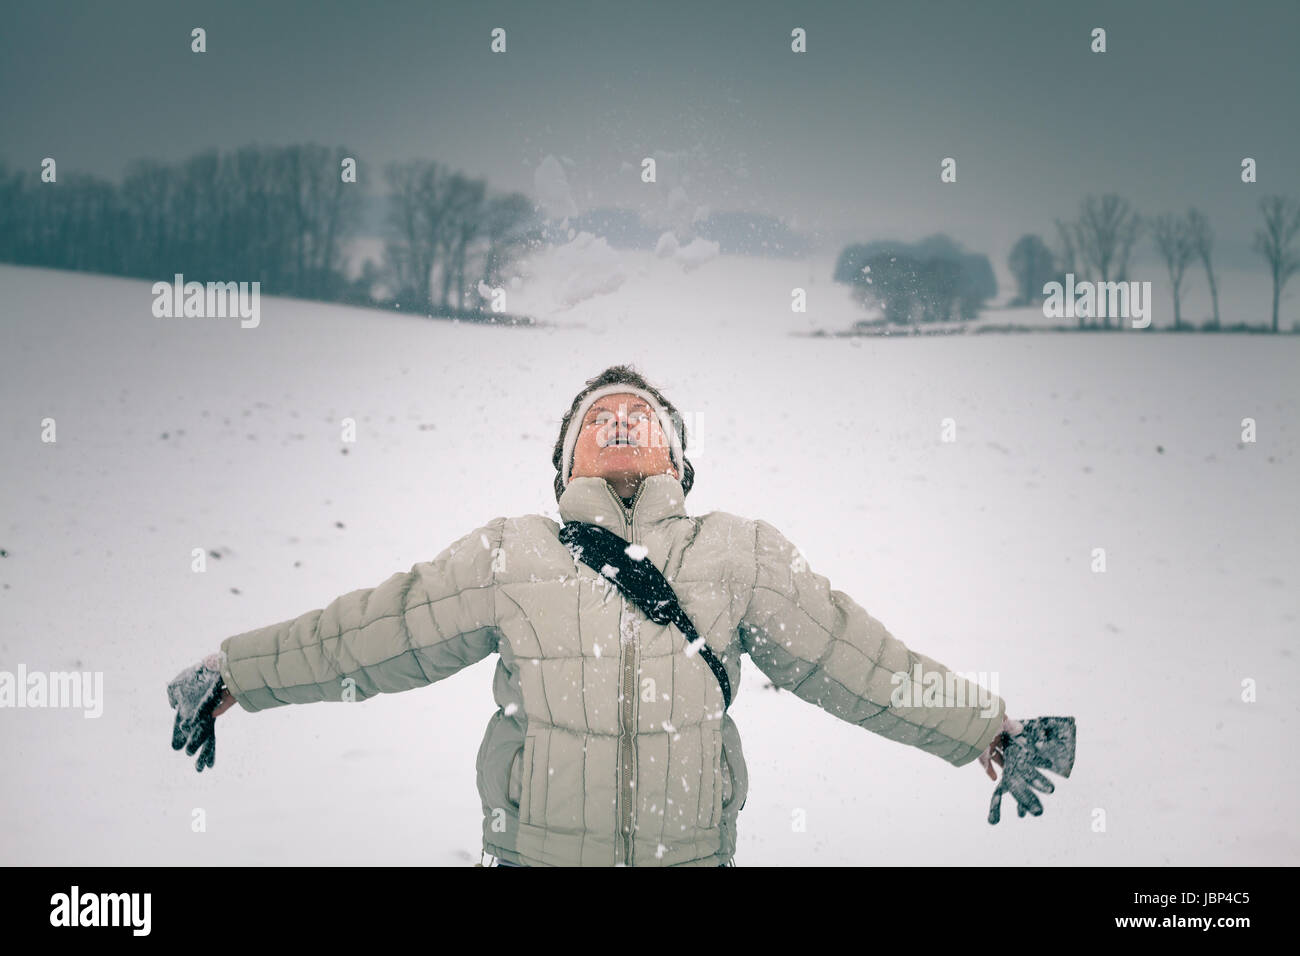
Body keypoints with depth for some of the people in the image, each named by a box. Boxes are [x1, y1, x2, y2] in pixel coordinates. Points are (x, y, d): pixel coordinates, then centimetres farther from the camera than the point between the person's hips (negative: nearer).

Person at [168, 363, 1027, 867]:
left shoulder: (739, 554, 5)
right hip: (538, 851, 0)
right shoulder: (511, 555, 4)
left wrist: (983, 728, 7)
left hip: (691, 851, 1)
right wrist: (235, 676, 11)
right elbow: (364, 634, 9)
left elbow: (851, 655, 7)